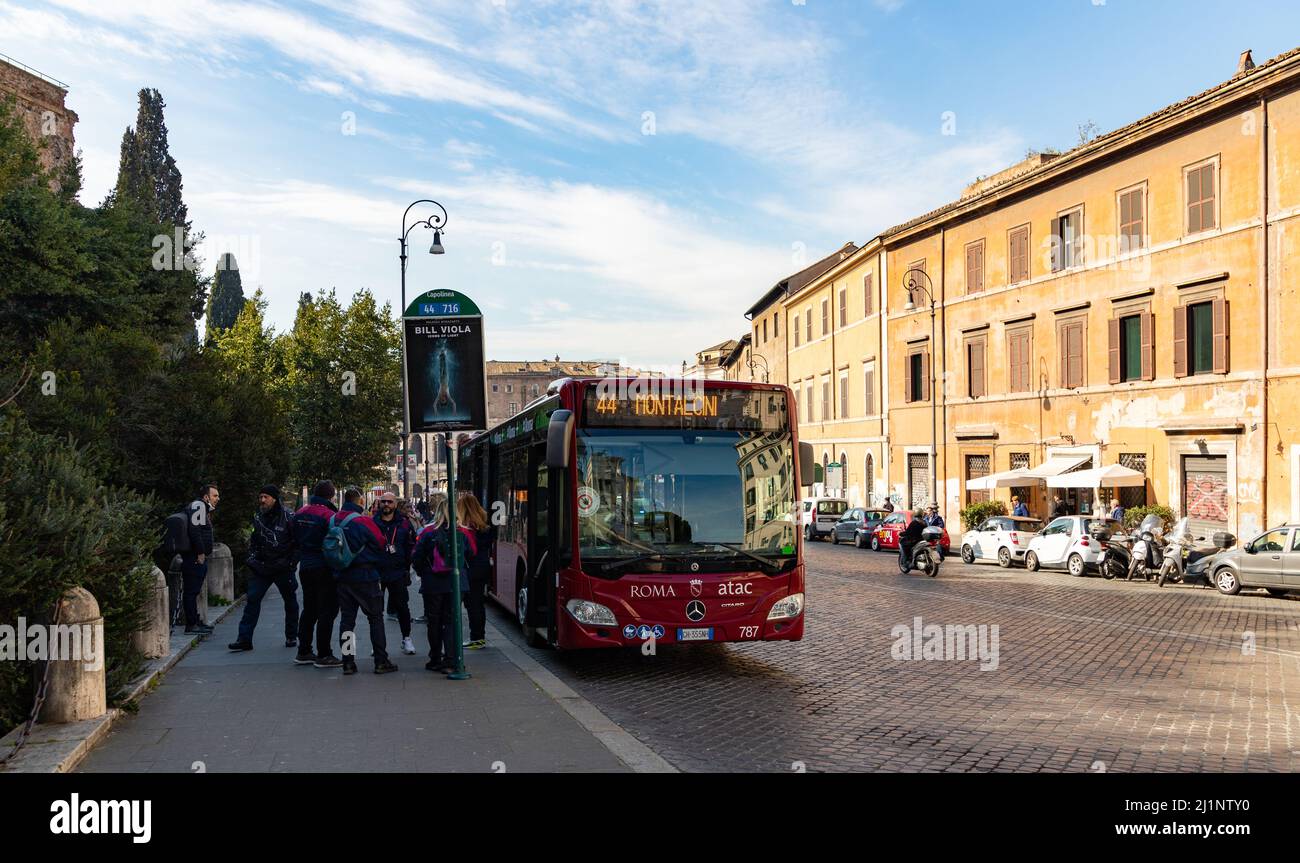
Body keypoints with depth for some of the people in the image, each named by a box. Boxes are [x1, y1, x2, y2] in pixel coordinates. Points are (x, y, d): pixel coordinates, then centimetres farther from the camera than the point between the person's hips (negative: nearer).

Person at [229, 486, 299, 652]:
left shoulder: (288, 517, -9)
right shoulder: (257, 517, 7)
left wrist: (292, 561, -8)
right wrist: (252, 557, 10)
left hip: (283, 568, -3)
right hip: (260, 568, 3)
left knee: (290, 601, 9)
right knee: (252, 600, -6)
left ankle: (291, 637, 24)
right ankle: (244, 638, -5)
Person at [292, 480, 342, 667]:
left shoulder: (300, 514, 6)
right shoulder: (328, 515, -17)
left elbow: (295, 541, 15)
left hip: (305, 567, 7)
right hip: (325, 569, -7)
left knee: (309, 610, 17)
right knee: (327, 611, -1)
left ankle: (303, 652, 22)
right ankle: (323, 655, 1)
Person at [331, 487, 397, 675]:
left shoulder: (333, 520, 1)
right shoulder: (363, 521, -15)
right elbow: (380, 544, -7)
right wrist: (377, 564, 12)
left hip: (342, 576, 5)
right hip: (365, 576, -5)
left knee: (346, 618, 10)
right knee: (375, 617, 5)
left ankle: (348, 662, 9)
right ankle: (381, 661, 6)